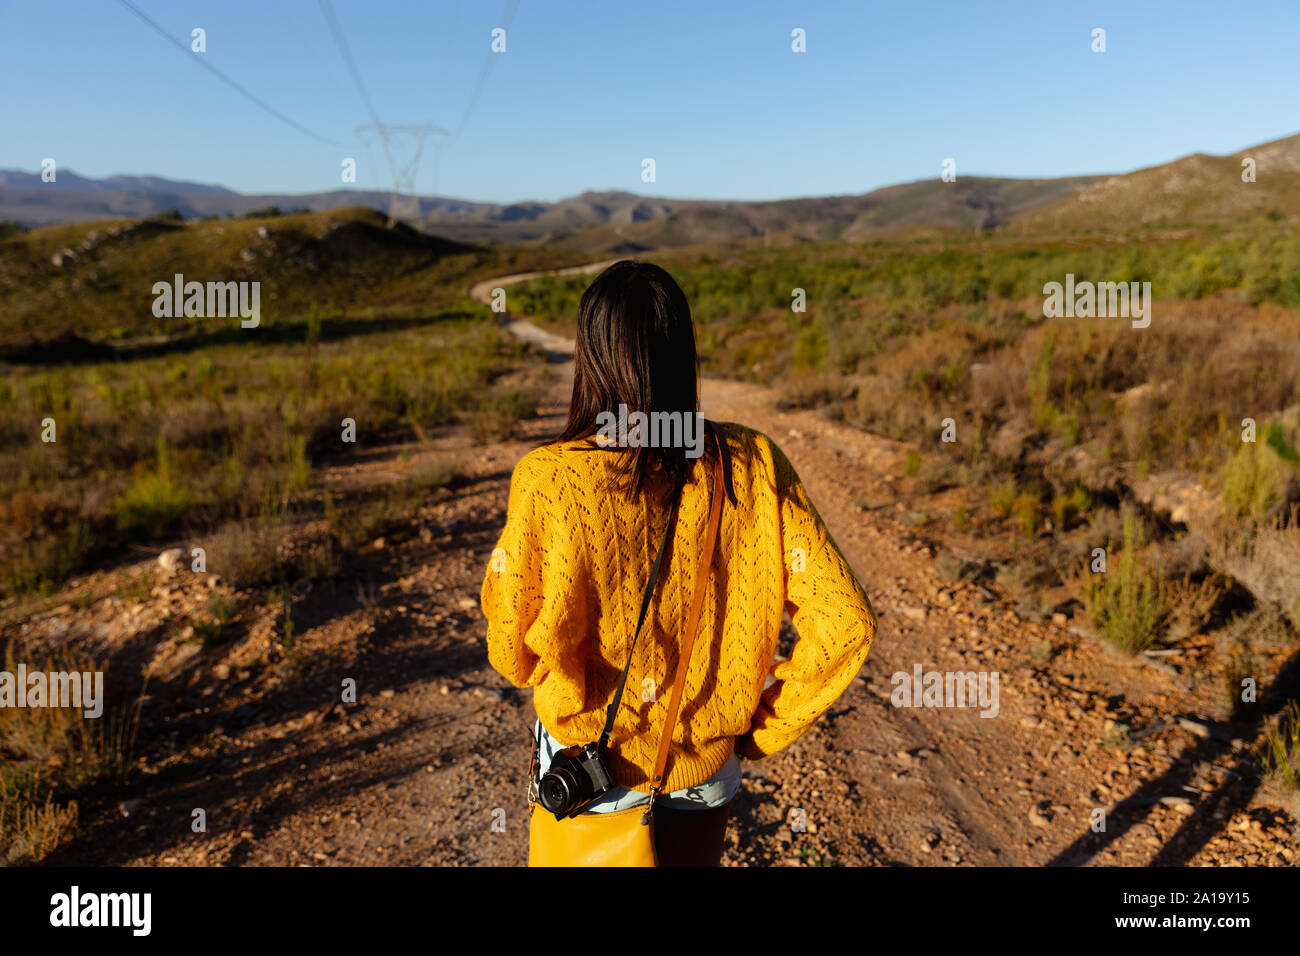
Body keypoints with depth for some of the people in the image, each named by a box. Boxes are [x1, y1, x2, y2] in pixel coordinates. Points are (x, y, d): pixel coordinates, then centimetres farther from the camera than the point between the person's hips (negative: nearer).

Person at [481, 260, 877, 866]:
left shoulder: (546, 481, -25)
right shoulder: (752, 468, -19)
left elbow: (511, 650, -13)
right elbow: (846, 624, -17)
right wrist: (761, 730, -4)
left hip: (589, 767, -1)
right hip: (709, 766, 2)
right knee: (693, 855, 29)